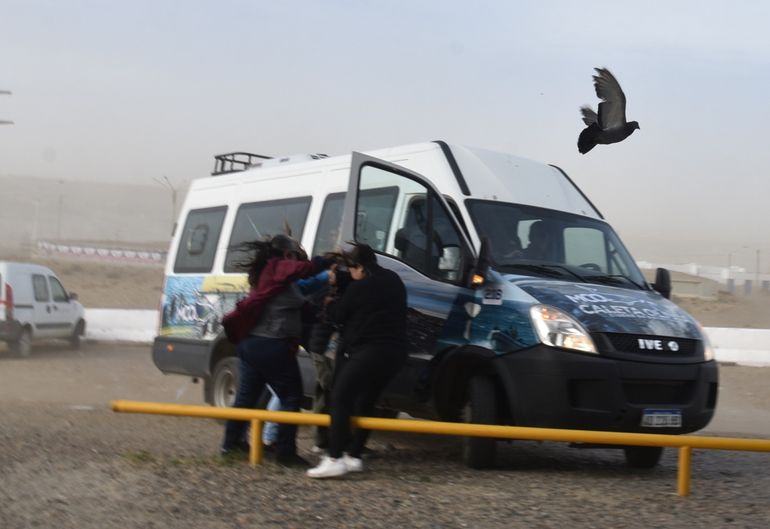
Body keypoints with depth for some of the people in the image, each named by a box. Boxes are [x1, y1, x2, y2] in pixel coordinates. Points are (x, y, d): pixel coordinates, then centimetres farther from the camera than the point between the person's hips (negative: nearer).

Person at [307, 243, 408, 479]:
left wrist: (330, 304, 21)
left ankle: (334, 459, -16)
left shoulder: (359, 288, -11)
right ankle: (354, 456, 16)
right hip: (394, 353, 9)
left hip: (368, 351, -9)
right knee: (365, 402, 16)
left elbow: (340, 315, 0)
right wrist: (339, 281, 24)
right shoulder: (392, 281, 13)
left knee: (340, 398, -8)